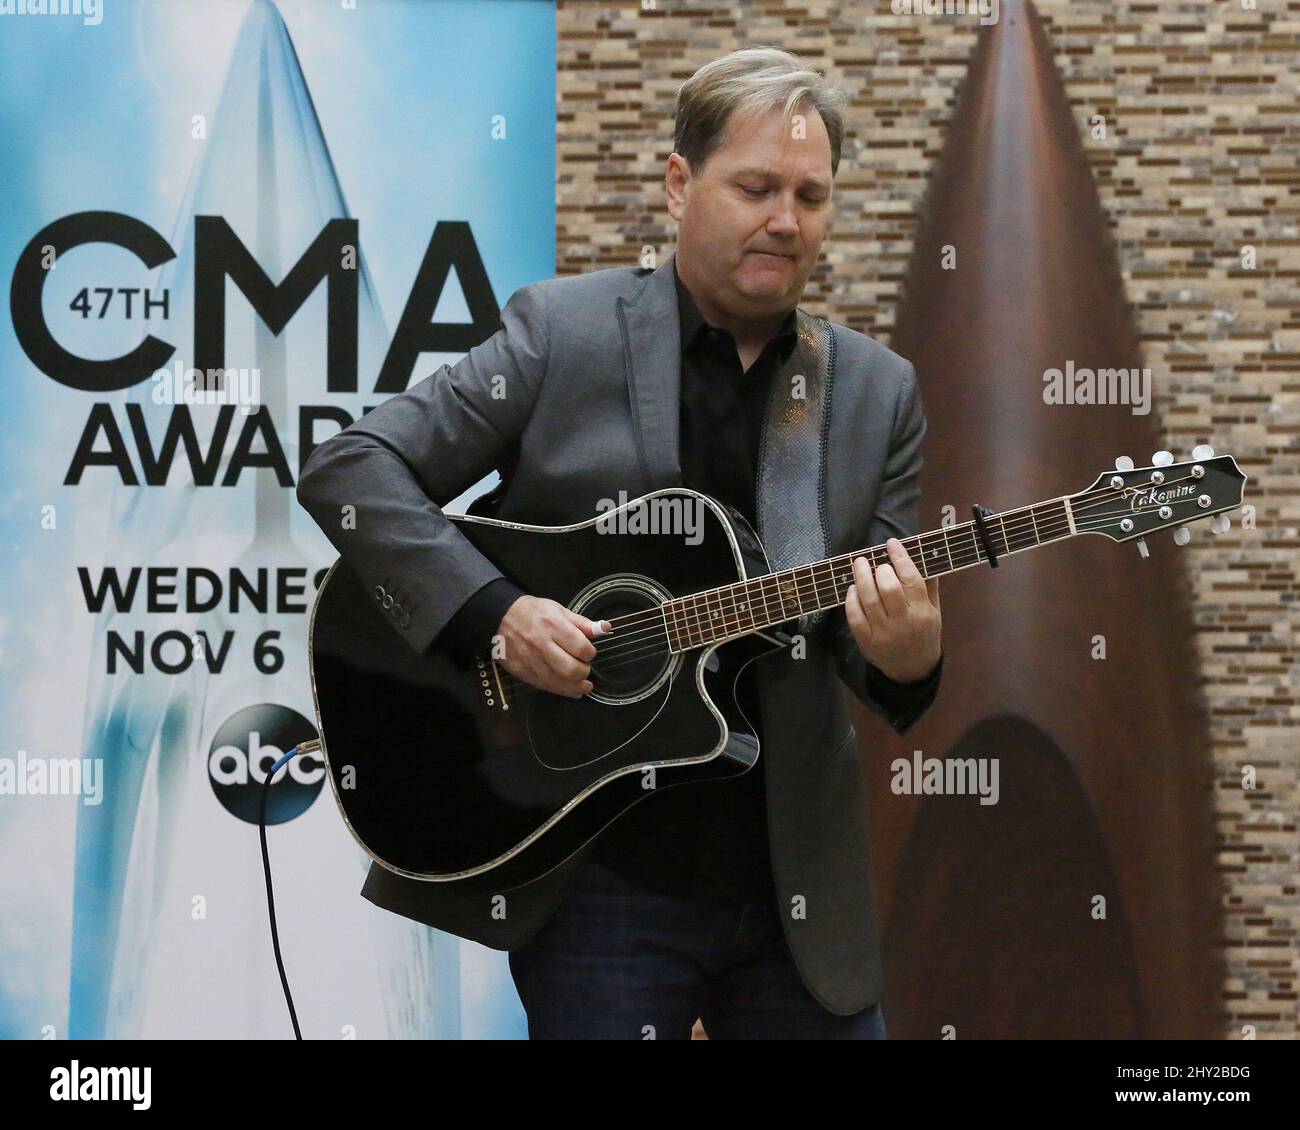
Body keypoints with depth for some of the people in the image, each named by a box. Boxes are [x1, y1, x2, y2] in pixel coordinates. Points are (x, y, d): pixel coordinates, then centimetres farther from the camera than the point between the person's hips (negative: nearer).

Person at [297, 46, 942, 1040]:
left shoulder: (878, 392, 6)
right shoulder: (562, 330, -3)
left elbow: (881, 630, 5)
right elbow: (350, 467, -7)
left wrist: (906, 659, -19)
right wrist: (492, 611, -19)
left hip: (797, 883, 3)